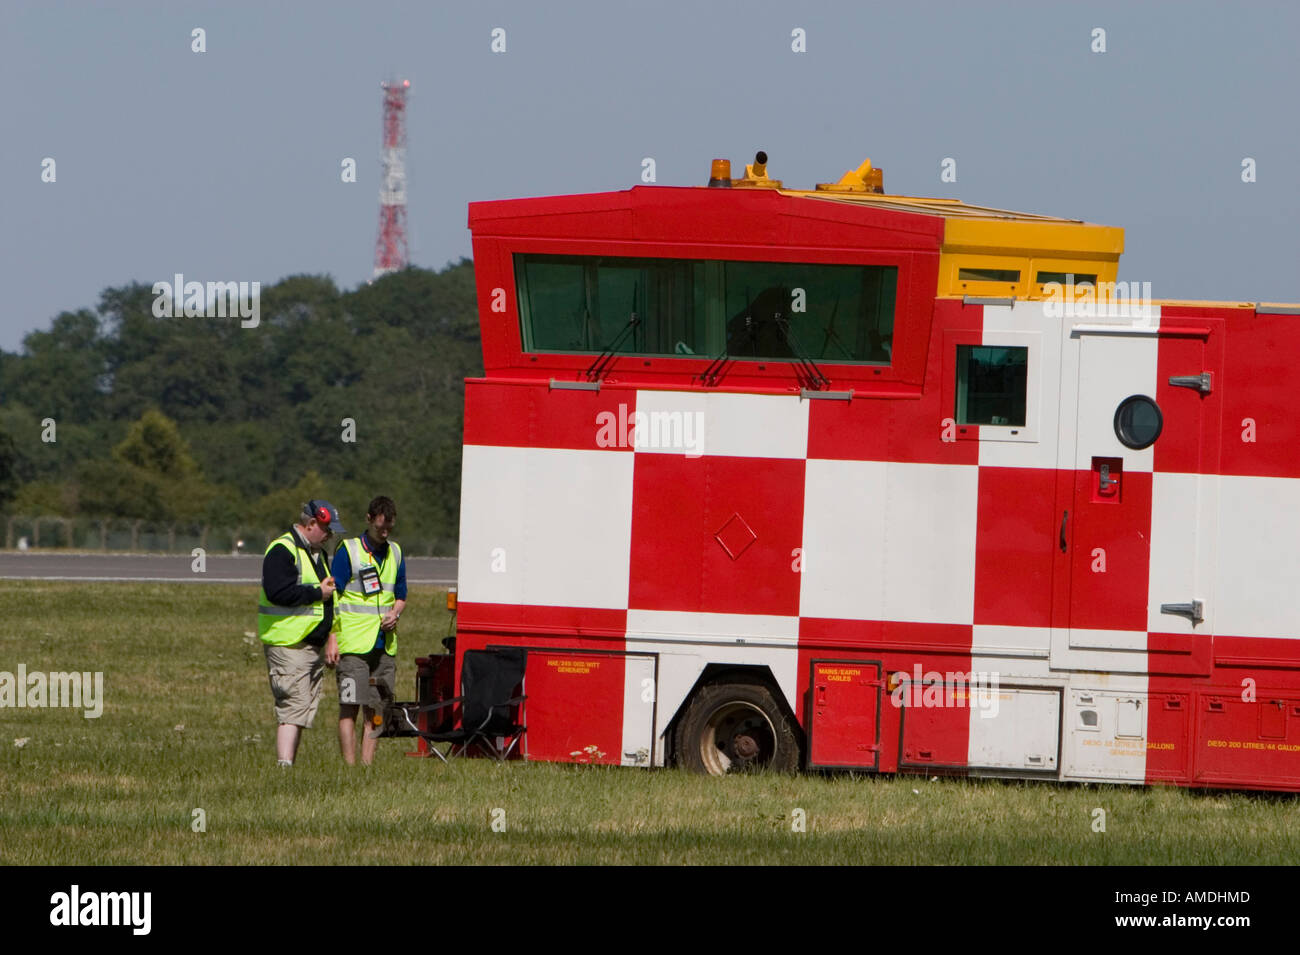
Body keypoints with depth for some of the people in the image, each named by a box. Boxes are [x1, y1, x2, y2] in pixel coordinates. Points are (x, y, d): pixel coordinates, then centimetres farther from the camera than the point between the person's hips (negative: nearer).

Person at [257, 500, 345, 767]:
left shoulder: (317, 553, 20)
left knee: (305, 711, 10)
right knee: (293, 707, -15)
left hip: (314, 644, 10)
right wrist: (317, 593, -16)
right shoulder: (282, 550, -11)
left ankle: (288, 764, 14)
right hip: (288, 644, -10)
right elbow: (278, 592, -25)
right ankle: (284, 765, -20)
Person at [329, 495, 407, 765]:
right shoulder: (348, 551, -2)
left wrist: (395, 612, 0)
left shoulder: (395, 553, 14)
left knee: (376, 711, 5)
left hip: (385, 645, 6)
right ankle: (349, 767, -10)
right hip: (354, 642, -5)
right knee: (349, 707, -8)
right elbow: (333, 598, -4)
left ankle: (367, 764, 10)